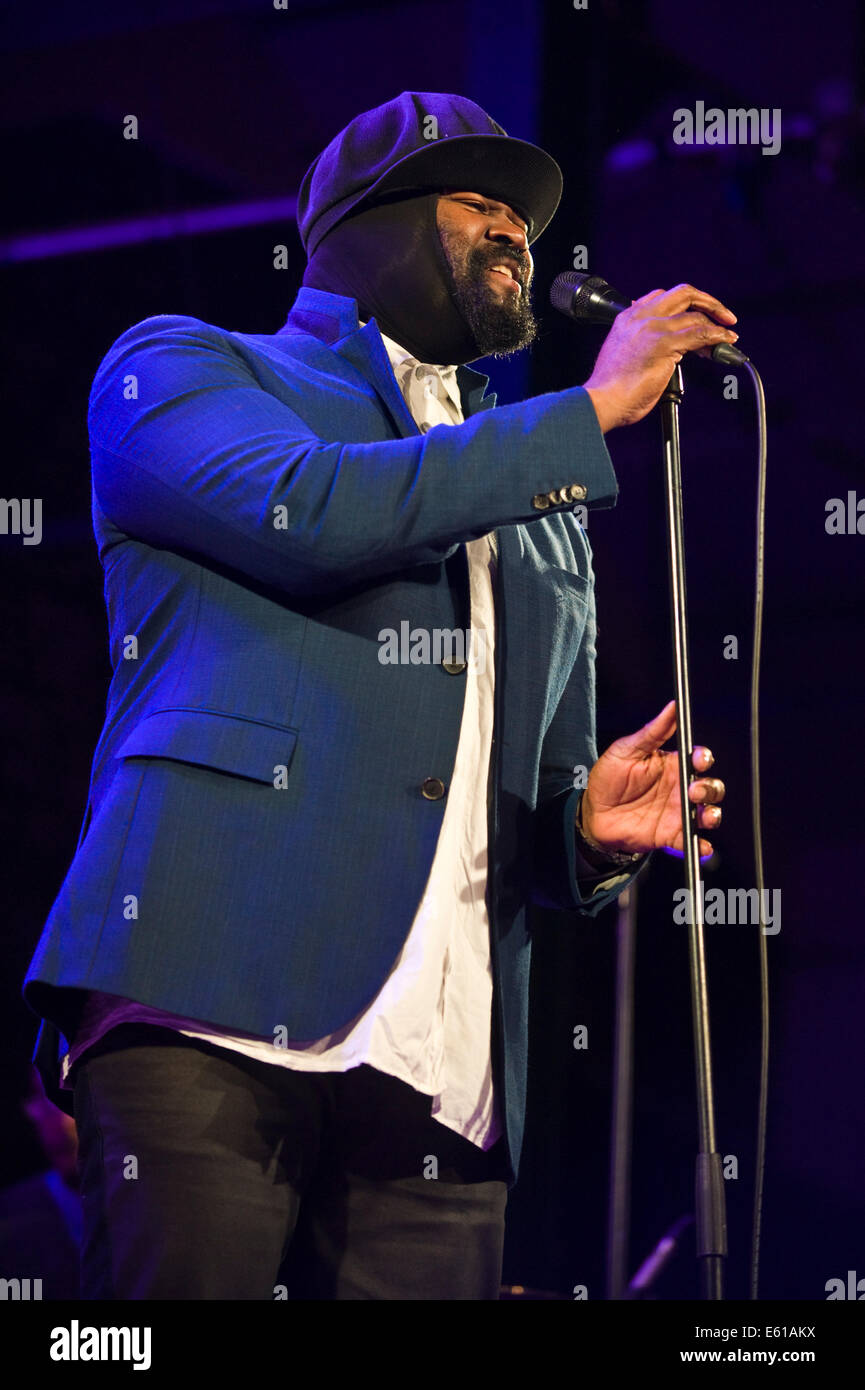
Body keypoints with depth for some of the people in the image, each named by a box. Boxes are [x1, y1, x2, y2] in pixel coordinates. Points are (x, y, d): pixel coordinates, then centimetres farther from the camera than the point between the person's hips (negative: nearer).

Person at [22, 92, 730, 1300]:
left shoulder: (543, 520, 31)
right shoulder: (179, 367, 15)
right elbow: (306, 510, -8)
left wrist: (590, 828, 5)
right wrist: (594, 409, 0)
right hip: (211, 1017, -5)